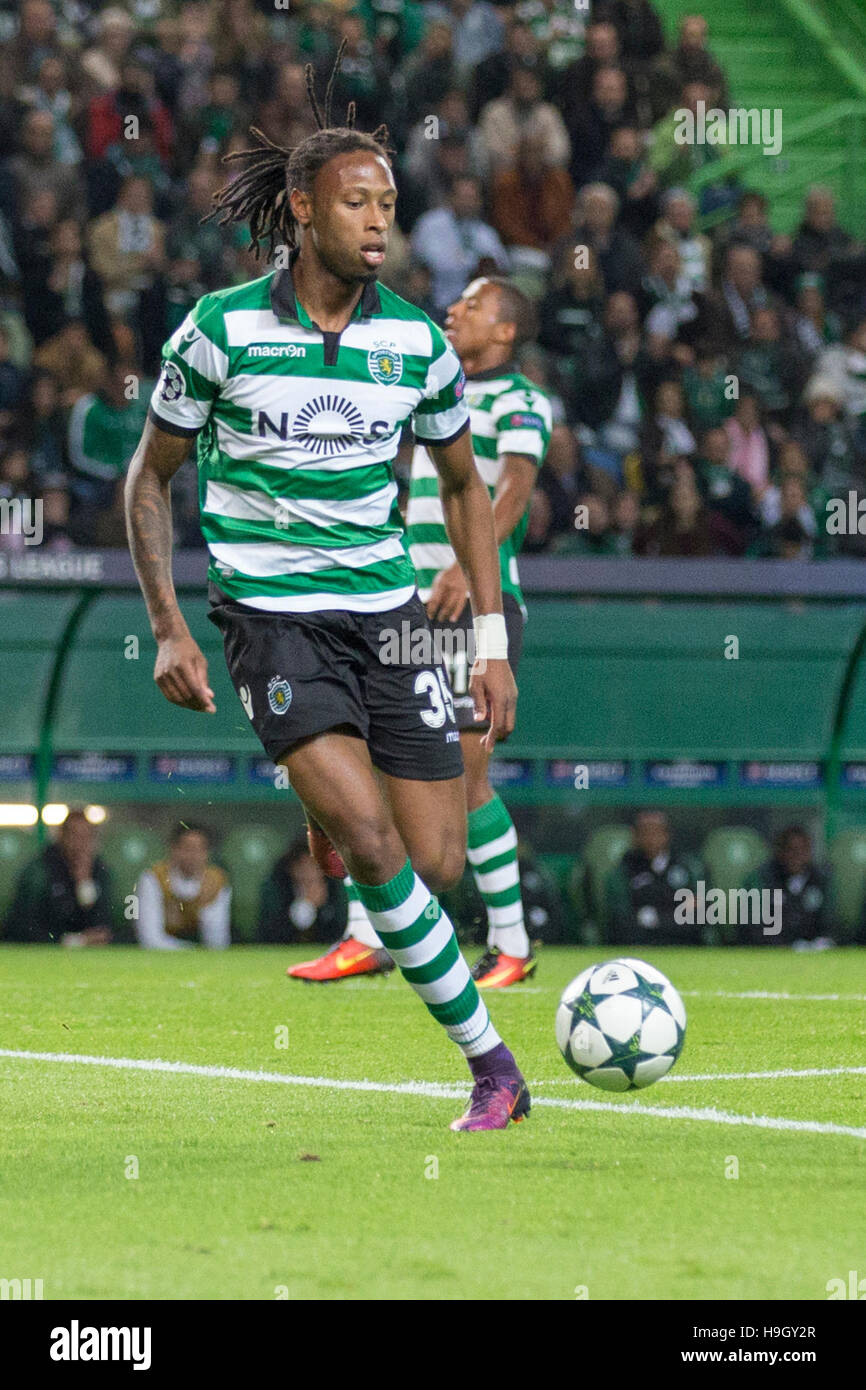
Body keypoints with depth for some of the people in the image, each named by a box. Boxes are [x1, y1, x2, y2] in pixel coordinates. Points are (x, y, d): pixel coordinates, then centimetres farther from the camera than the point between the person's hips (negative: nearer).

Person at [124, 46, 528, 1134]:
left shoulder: (415, 341, 1)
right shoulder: (221, 329, -7)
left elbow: (463, 485, 15)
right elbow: (150, 478, 4)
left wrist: (492, 640, 8)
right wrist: (168, 628, -4)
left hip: (389, 612, 3)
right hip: (271, 616, -3)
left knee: (435, 865, -7)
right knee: (371, 837, -22)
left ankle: (330, 826, 28)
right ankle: (488, 1060, -13)